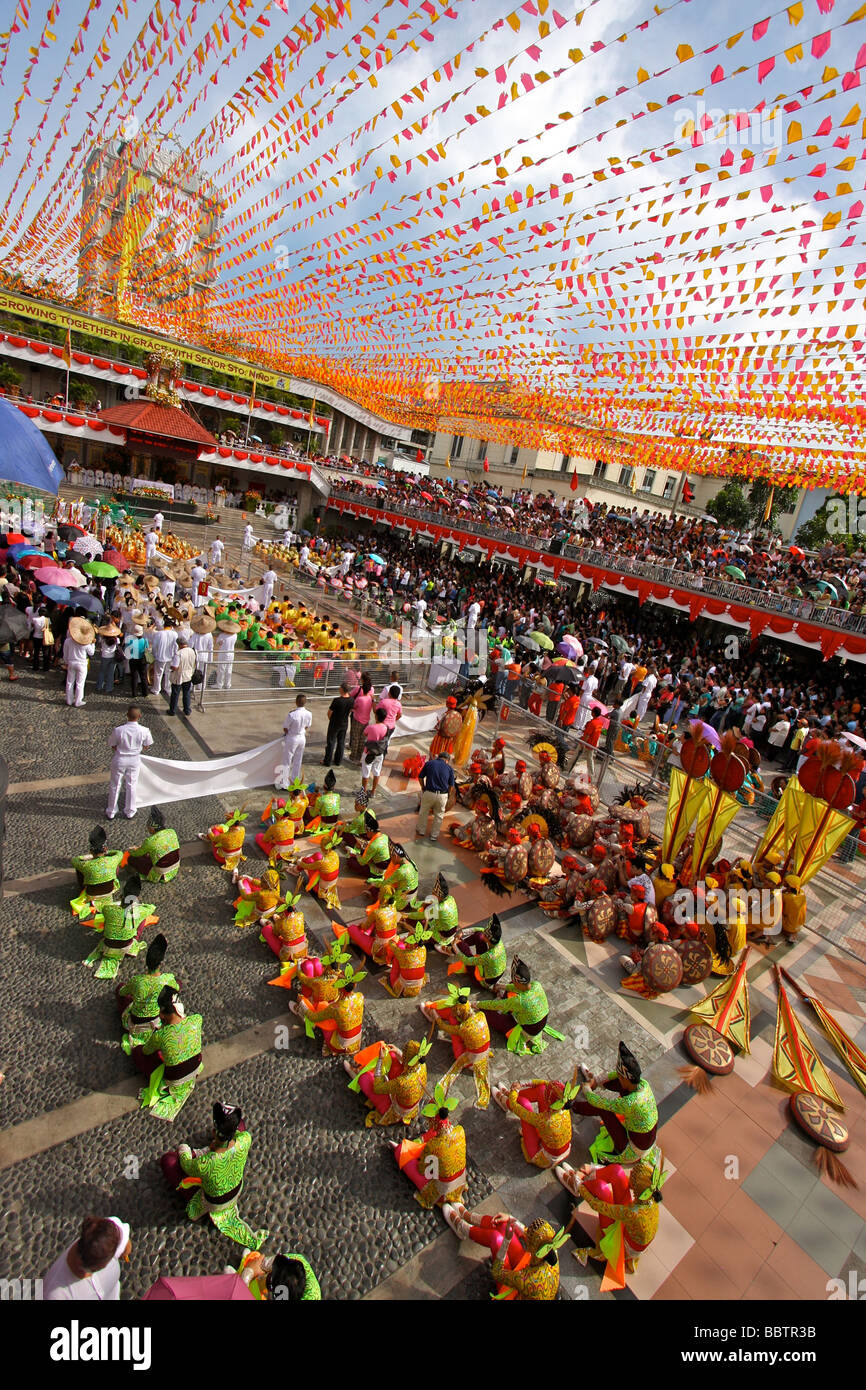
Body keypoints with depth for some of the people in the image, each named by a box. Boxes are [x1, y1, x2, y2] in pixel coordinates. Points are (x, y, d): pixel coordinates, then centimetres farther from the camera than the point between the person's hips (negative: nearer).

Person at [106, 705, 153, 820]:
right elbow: (148, 745, -3)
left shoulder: (118, 730, -24)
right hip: (135, 760, 1)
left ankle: (111, 812, 33)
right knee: (131, 786, 19)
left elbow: (113, 746, -9)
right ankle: (130, 812, 33)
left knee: (114, 786, 19)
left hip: (120, 760, -1)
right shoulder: (144, 731, -21)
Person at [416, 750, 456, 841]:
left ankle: (421, 831, 38)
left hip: (429, 793, 0)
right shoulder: (449, 768, 1)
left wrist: (423, 788, 19)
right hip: (442, 795, 0)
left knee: (423, 812, 22)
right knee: (439, 816, 19)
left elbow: (420, 777, 5)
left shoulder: (429, 763, 1)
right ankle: (434, 835, 27)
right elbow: (451, 785, 2)